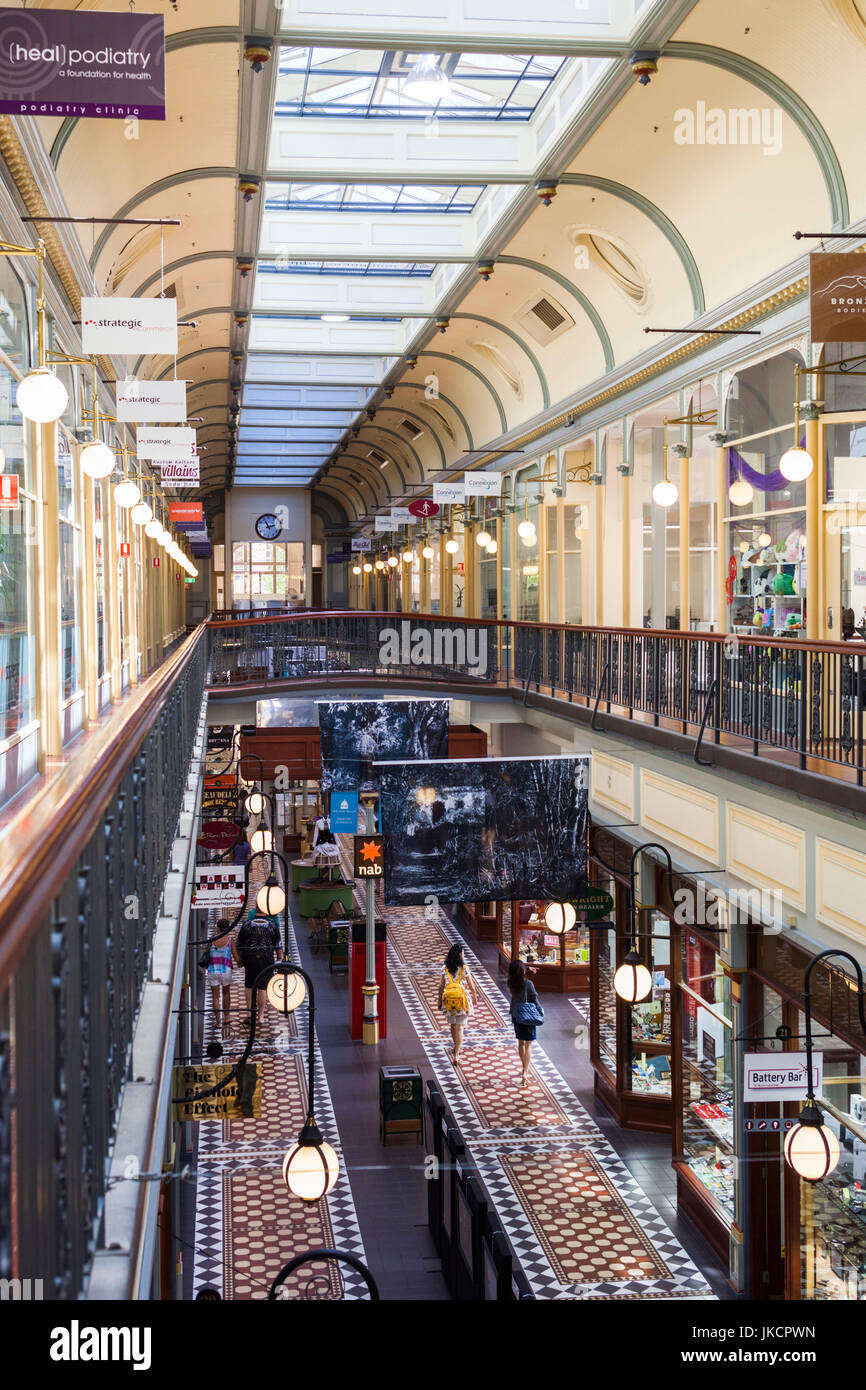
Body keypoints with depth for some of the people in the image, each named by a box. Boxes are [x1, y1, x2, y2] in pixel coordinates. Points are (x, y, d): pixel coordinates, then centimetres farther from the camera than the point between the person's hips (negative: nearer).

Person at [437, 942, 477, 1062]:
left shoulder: (445, 969, -4)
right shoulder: (464, 969, -12)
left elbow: (441, 986, 1)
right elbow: (471, 987, -4)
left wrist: (440, 1001, 12)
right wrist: (475, 998, 13)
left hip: (449, 1001, 3)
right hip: (462, 1001, -3)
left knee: (453, 1025, 22)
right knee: (460, 1028, 2)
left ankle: (456, 1047, 43)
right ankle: (456, 1054, -5)